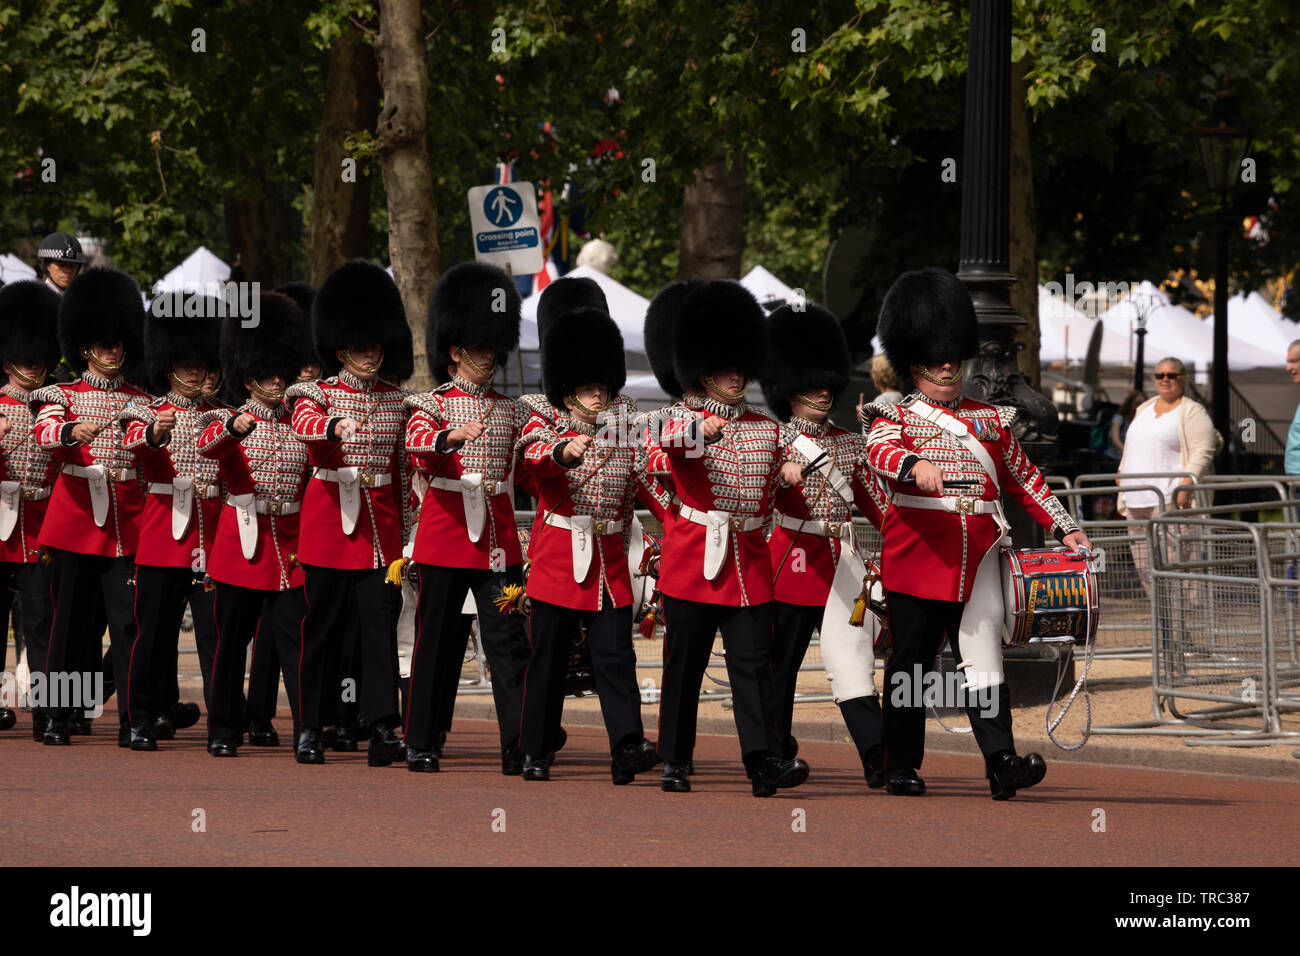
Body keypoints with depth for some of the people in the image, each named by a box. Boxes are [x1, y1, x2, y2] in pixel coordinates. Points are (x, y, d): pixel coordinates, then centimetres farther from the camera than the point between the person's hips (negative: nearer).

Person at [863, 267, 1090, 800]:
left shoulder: (990, 421, 17)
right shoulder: (896, 416, 5)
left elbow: (1025, 480, 23)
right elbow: (880, 451, -17)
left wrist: (1064, 528, 13)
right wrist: (915, 465, -39)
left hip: (976, 557, 2)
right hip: (917, 553, -2)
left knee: (983, 655, -8)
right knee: (910, 661, 4)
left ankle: (1001, 762, -18)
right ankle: (902, 767, 12)